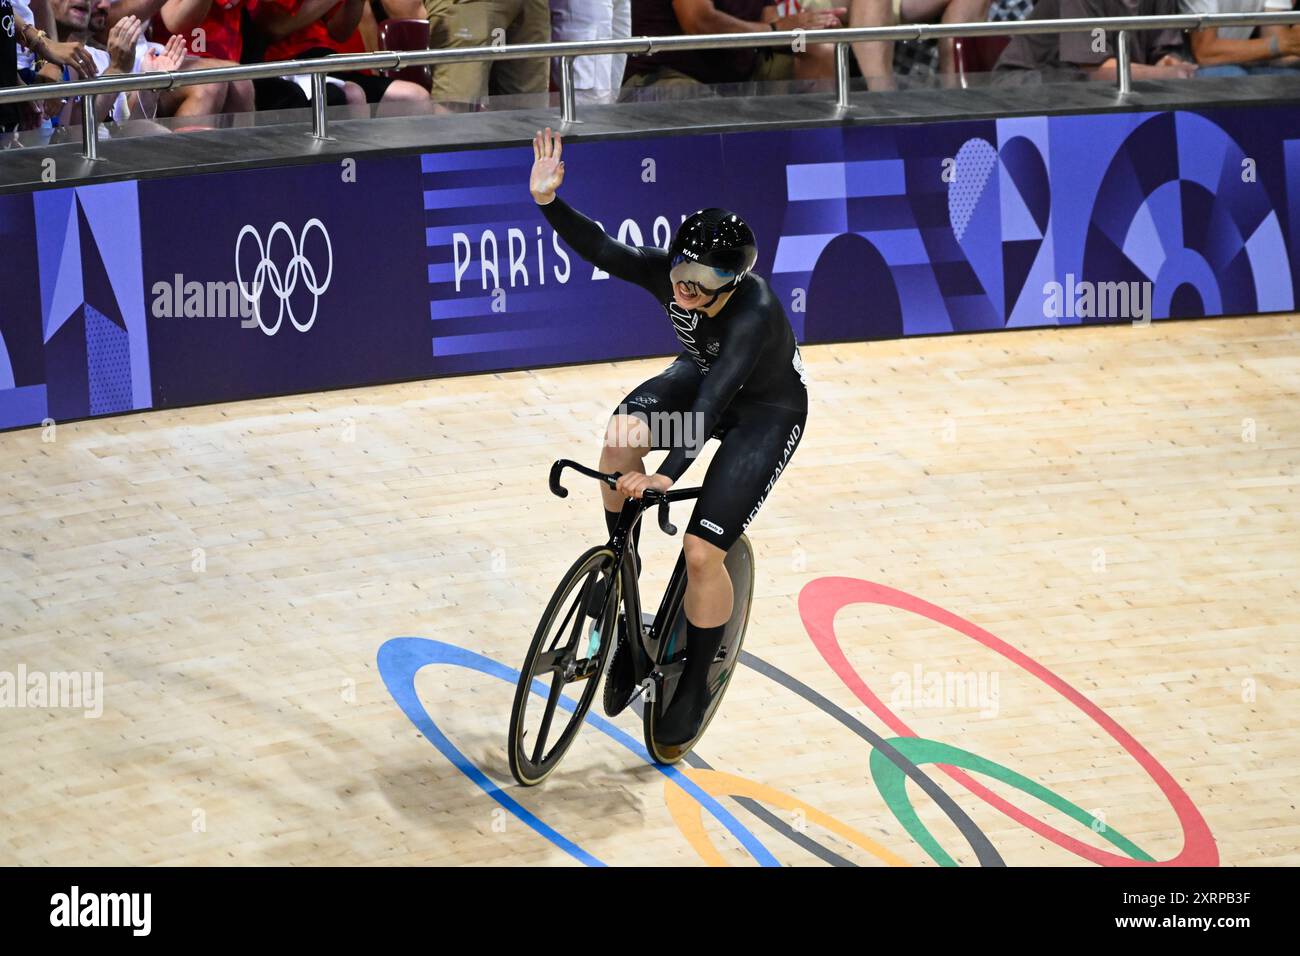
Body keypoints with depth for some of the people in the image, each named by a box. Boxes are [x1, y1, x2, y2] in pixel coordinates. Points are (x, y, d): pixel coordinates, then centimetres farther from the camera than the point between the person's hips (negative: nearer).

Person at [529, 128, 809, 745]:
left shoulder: (754, 312, -40)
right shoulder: (667, 273, -24)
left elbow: (716, 396, -48)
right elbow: (599, 250, -28)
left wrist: (667, 475, -57)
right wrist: (547, 200, -46)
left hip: (767, 410, -5)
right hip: (699, 377, 5)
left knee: (703, 553, -15)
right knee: (621, 440, -28)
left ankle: (696, 683, 8)